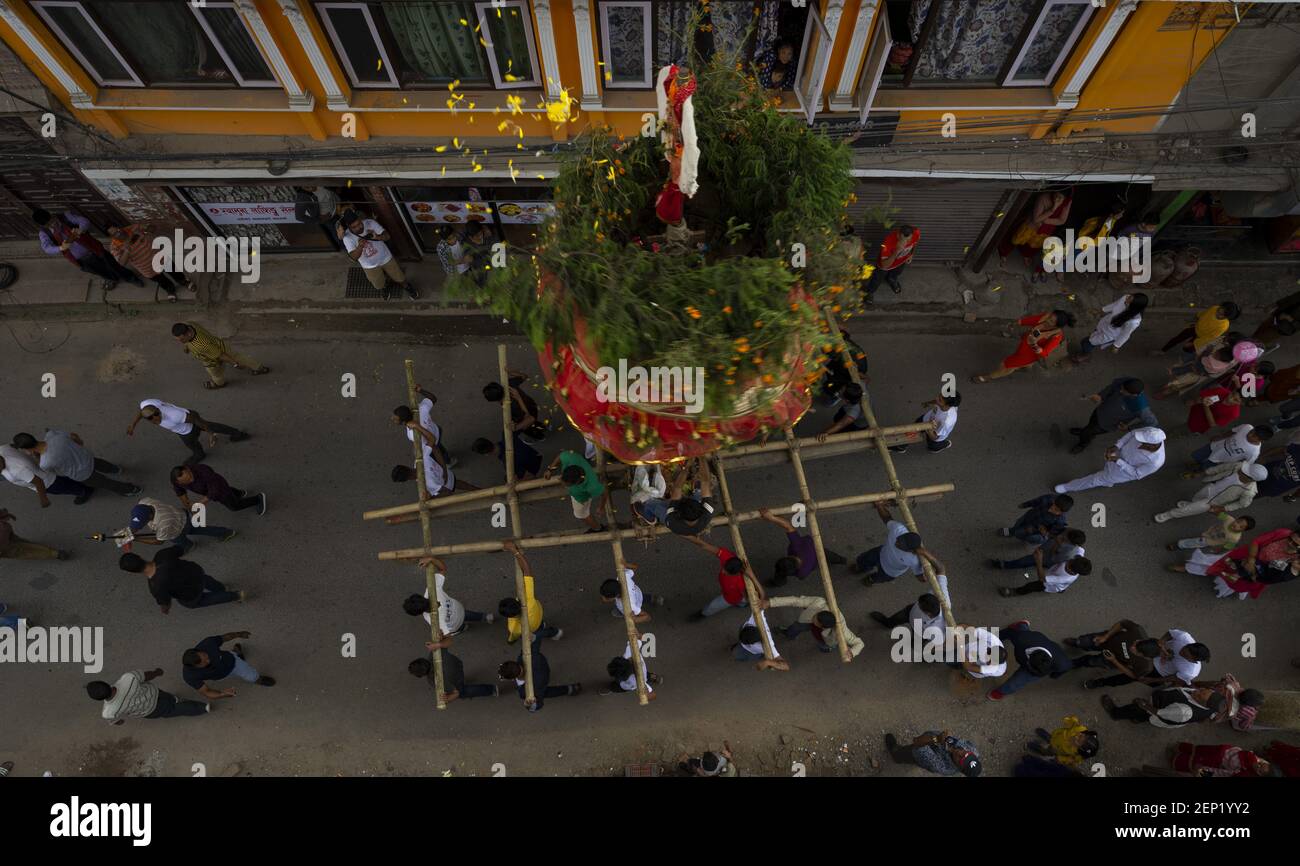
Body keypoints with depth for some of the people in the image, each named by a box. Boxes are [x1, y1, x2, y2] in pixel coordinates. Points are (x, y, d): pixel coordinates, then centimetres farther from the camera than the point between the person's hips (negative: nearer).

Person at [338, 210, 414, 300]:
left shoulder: (370, 223, -23)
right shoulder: (347, 237, -24)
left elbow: (388, 236, -24)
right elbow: (354, 257, -29)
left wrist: (378, 237, -46)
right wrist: (360, 246, -48)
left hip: (386, 258, 0)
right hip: (370, 266, 0)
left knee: (400, 278, 19)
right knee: (380, 286, 21)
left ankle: (406, 287, 53)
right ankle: (384, 289, 58)